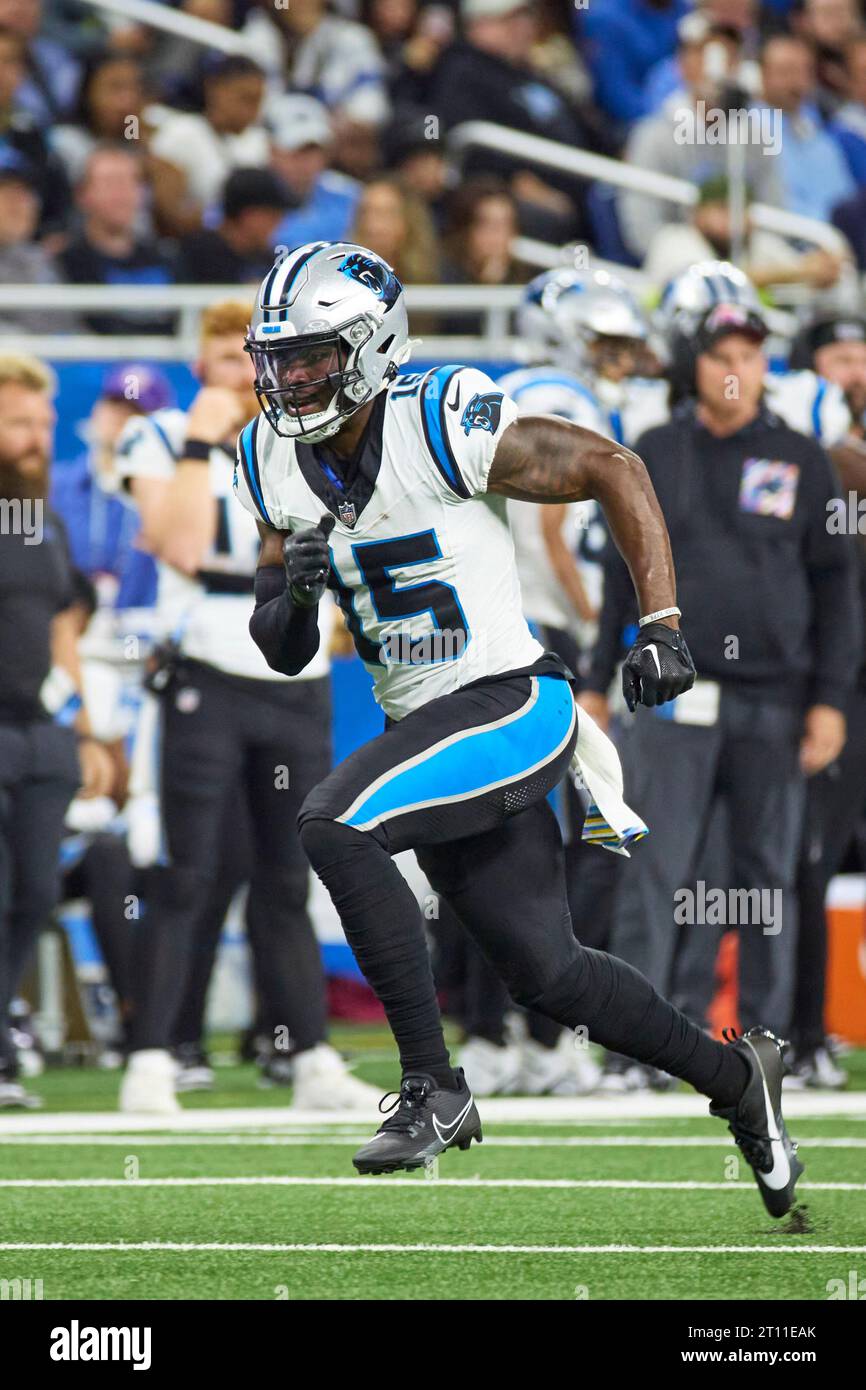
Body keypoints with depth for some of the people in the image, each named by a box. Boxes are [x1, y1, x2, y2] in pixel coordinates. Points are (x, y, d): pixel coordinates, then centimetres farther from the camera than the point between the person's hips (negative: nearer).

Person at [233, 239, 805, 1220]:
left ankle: (433, 1089, -20)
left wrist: (661, 624, -9)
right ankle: (733, 1077, 33)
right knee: (547, 975, 10)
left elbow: (615, 471, -6)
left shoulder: (447, 428, -16)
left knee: (333, 825, -27)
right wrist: (290, 593, -12)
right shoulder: (277, 467, 4)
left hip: (508, 707, -7)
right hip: (426, 731, 7)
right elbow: (284, 656, 11)